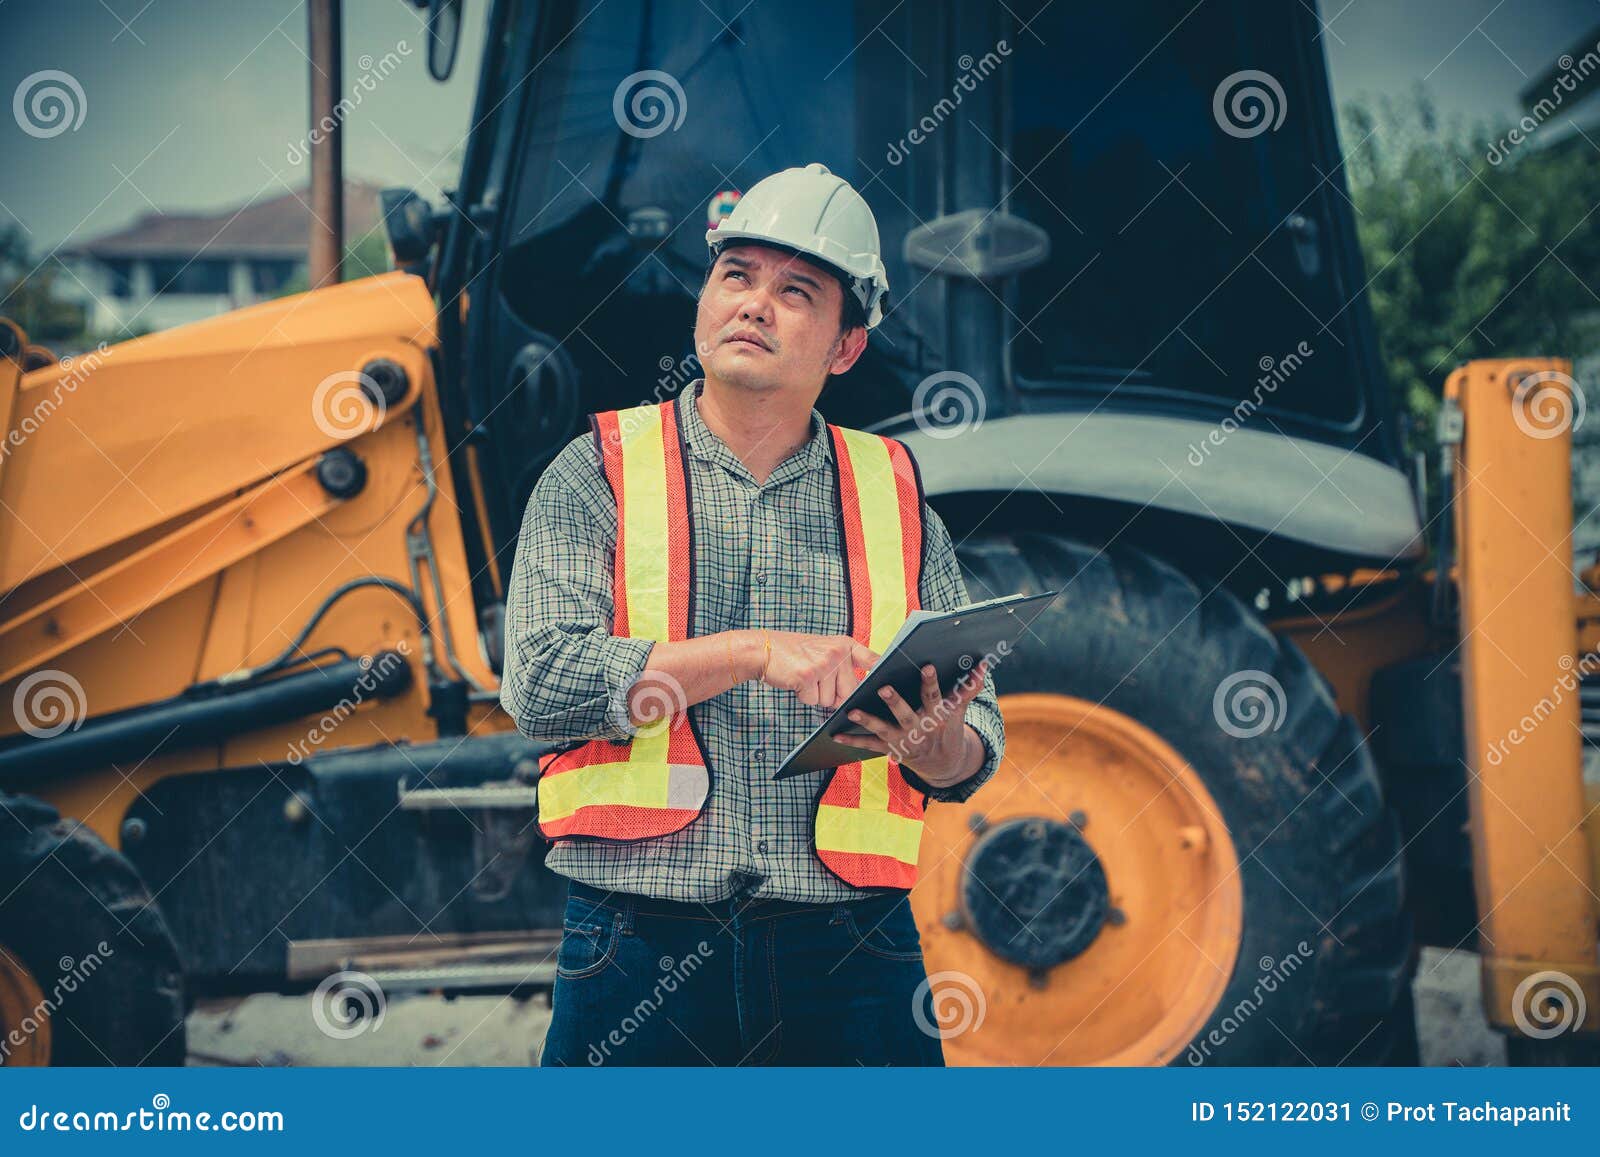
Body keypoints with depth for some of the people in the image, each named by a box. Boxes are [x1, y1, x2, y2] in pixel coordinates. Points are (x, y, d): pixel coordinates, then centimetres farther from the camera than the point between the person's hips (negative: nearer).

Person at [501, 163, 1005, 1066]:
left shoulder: (893, 495, 12)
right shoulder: (600, 473, 5)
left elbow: (978, 746, 12)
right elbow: (541, 681, -10)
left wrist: (934, 745, -13)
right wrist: (756, 650, -17)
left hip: (850, 955, 2)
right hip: (640, 947, -2)